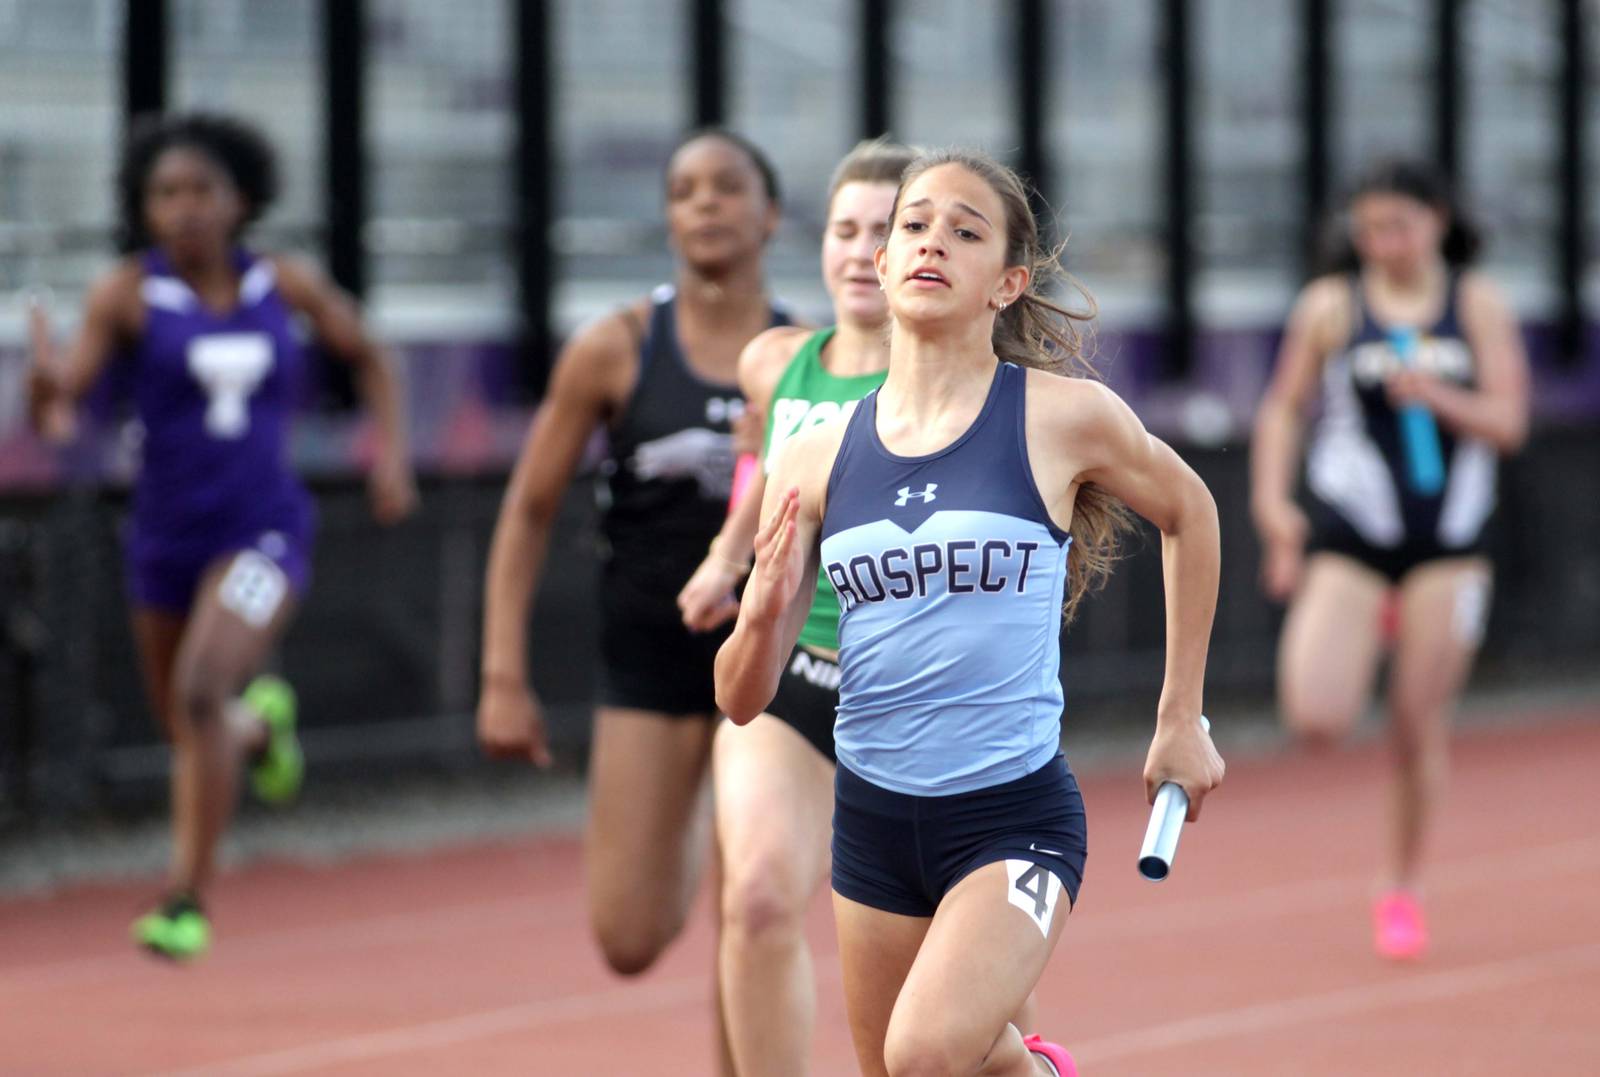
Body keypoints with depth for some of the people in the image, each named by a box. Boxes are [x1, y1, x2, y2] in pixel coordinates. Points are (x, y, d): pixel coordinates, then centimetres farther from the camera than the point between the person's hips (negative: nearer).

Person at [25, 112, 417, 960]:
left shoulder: (287, 285, -3)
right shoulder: (128, 294, -9)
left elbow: (368, 358, 16)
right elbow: (60, 403, -19)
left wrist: (392, 451, 3)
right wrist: (46, 387, -42)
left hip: (264, 532, -2)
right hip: (167, 535, 2)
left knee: (201, 693, -24)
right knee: (186, 730, 17)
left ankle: (187, 899, -18)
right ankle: (259, 722, 55)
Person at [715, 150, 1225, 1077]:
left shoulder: (1065, 418, -7)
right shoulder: (817, 461, 2)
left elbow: (1188, 512, 14)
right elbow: (742, 700, 4)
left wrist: (1182, 720, 15)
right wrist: (765, 610, -18)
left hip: (1016, 812, -4)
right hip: (874, 817, 4)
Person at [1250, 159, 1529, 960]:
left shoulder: (1477, 305, 3)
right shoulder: (1331, 305, 1)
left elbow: (1508, 422, -1)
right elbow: (1282, 407, 8)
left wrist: (1437, 396, -19)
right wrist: (1272, 502, -4)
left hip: (1447, 541, 1)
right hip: (1349, 535, -1)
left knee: (1421, 728, 1)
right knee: (1316, 717, -15)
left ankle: (1402, 889, 19)